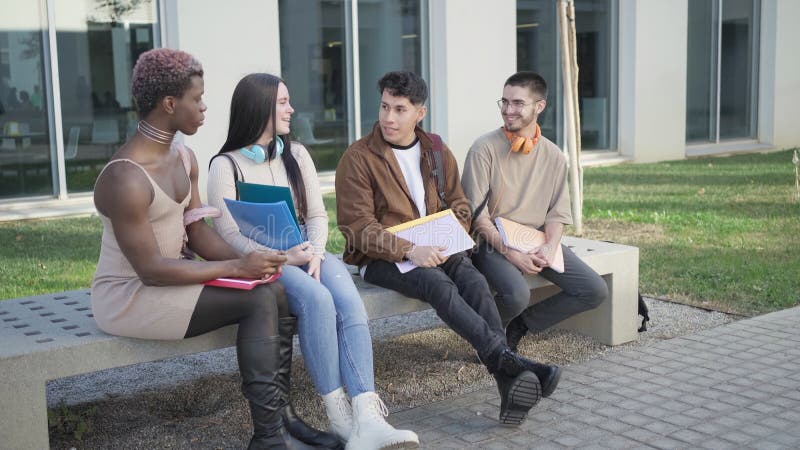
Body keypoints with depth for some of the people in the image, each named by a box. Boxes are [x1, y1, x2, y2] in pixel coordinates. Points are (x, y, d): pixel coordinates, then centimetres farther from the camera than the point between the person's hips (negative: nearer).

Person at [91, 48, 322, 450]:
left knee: (281, 293, -7)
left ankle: (275, 414, 2)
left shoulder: (184, 157, 5)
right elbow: (150, 268, -25)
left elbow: (197, 231, 6)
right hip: (128, 296, -9)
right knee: (258, 301, -21)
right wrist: (236, 268, -24)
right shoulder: (125, 178, -24)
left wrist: (246, 260, -12)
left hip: (164, 278, 9)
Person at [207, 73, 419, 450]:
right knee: (317, 300, -34)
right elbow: (228, 234, -7)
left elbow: (317, 215, 11)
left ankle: (367, 419, -41)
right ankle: (338, 414, -25)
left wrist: (315, 253, -11)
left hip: (307, 252, 4)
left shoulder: (296, 153, 15)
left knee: (349, 303, -28)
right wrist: (279, 258, -21)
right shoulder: (226, 165, 0)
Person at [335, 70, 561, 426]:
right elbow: (357, 227, -12)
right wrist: (409, 250, -25)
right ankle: (510, 362, -40)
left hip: (435, 250, 4)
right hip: (380, 259, -4)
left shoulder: (438, 153, 12)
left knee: (474, 280, -27)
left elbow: (459, 207, 15)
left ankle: (509, 384, -37)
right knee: (439, 284, -33)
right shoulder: (358, 157, -5)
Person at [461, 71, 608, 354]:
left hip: (537, 241, 5)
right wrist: (510, 253, -18)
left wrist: (549, 248, -13)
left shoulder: (554, 157, 7)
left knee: (595, 291, -8)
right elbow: (476, 214, -11)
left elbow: (557, 213, 7)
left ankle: (522, 323, 7)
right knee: (517, 295, -33)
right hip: (493, 242, -5)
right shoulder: (484, 149, -7)